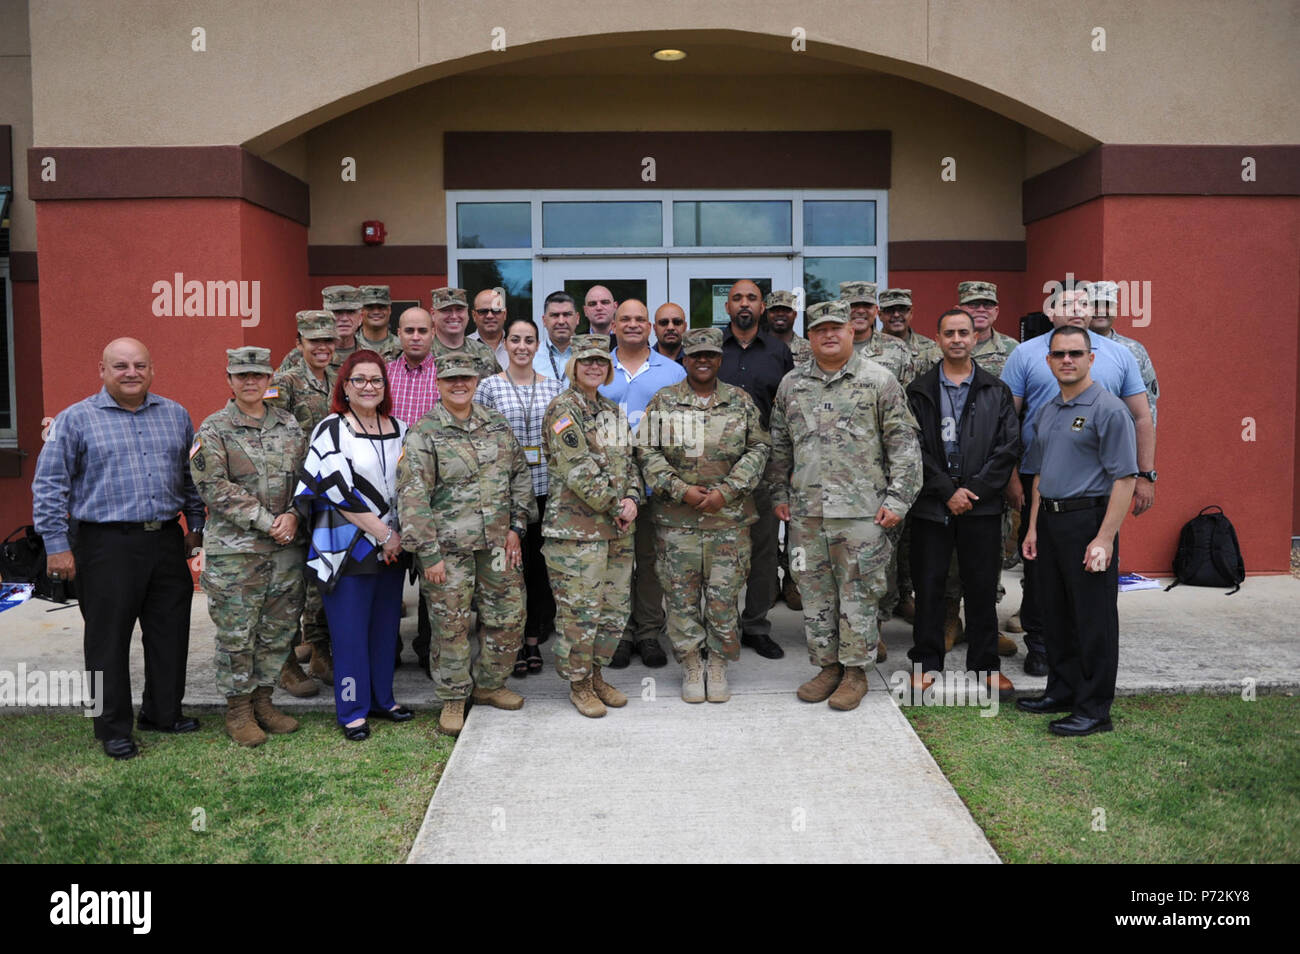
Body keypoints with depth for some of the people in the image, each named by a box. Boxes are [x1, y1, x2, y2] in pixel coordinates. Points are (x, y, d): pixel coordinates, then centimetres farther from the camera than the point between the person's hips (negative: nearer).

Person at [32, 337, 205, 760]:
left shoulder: (176, 415, 10)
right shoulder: (75, 419, -2)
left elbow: (192, 476, 18)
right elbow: (48, 487, -3)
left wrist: (196, 525, 15)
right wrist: (57, 547, -7)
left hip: (168, 542, 4)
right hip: (107, 546, -4)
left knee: (171, 632, 11)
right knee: (109, 640, 3)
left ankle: (164, 712, 27)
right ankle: (113, 728, 16)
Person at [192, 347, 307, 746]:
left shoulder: (289, 425, 10)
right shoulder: (213, 431, -4)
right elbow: (216, 490, -12)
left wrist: (292, 515, -8)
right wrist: (266, 522, -16)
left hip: (286, 548, 5)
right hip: (234, 550, -4)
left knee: (279, 628, 11)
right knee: (236, 633, 2)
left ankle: (263, 701, 25)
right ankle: (238, 709, 16)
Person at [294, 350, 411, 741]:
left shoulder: (399, 430, 10)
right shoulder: (331, 431, -6)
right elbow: (340, 490, -14)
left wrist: (401, 536, 3)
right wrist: (384, 533, -12)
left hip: (392, 546, 5)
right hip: (347, 546, -5)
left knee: (385, 625, 12)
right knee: (350, 631, 0)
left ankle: (381, 698, 26)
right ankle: (352, 711, 12)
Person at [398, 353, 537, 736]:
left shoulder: (498, 425, 9)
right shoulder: (423, 434, -7)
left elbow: (520, 477, 14)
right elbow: (412, 499, -10)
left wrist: (516, 527, 5)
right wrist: (429, 554, -13)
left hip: (497, 543, 5)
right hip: (448, 547, -5)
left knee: (509, 618, 10)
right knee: (451, 626, 1)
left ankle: (488, 684, 29)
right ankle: (453, 699, 18)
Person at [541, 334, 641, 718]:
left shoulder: (612, 411, 16)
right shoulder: (562, 410, -9)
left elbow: (628, 462, 16)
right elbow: (580, 471, -16)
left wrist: (632, 499, -3)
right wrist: (617, 508, -14)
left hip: (617, 529, 8)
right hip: (576, 528, -8)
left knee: (615, 607, 12)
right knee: (580, 610, -2)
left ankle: (596, 674, 27)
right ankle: (579, 685, 13)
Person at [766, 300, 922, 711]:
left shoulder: (879, 381, 0)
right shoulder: (791, 385, 11)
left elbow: (903, 443, -1)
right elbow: (779, 445, 18)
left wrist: (896, 498, -7)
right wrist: (779, 494, 13)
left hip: (861, 509, -4)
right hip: (805, 510, 4)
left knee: (859, 593, 2)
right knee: (815, 592, 10)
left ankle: (856, 670, 14)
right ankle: (827, 666, 23)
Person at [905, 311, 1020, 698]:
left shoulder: (996, 391, 7)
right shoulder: (919, 391, 4)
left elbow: (1009, 445, 0)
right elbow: (914, 449, -3)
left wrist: (975, 489, -9)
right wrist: (947, 491, -11)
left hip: (981, 505, 1)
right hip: (931, 505, 0)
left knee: (983, 586, 6)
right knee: (928, 585, 5)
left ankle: (986, 663, 19)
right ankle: (926, 661, 18)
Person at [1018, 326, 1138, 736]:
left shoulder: (1108, 409, -10)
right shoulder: (1047, 412, 14)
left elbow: (1125, 478, -15)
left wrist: (1104, 539, -20)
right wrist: (1033, 527, 15)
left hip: (1088, 521, -8)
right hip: (1051, 522, 8)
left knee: (1093, 620, 0)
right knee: (1055, 614, 14)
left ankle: (1094, 709, 8)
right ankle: (1062, 691, 27)